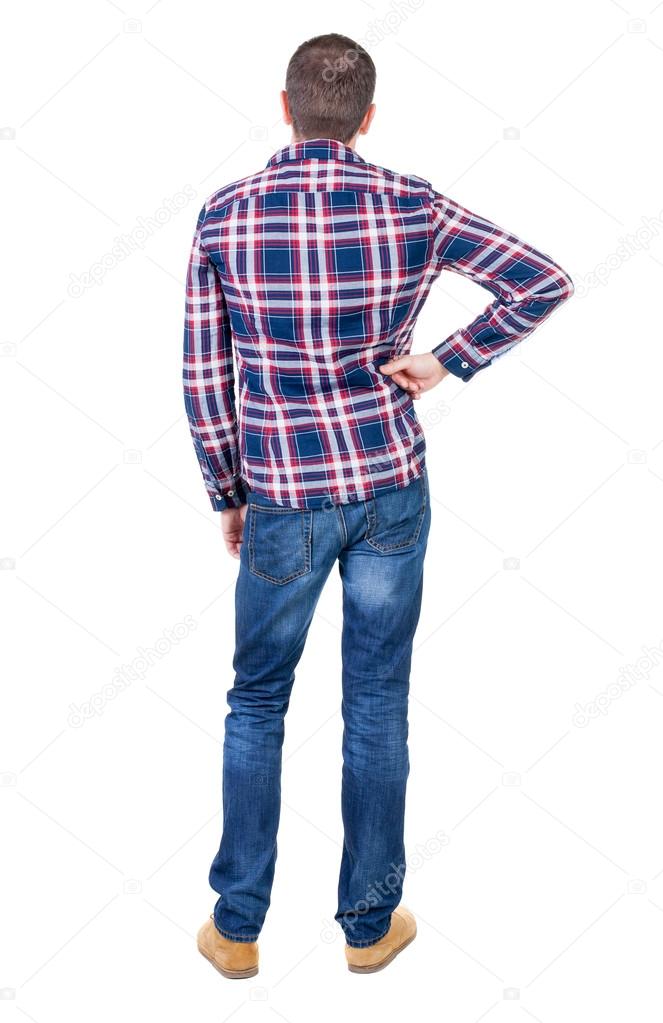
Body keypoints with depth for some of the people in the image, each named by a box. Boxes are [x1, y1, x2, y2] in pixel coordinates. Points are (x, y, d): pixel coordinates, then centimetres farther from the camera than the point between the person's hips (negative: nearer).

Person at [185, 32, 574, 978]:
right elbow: (545, 281, -4)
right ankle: (371, 922, 25)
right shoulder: (413, 207, -5)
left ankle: (238, 927, 22)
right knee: (378, 705, 11)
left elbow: (205, 376, -4)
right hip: (392, 487, 1)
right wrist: (446, 364, -1)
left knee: (258, 701, 15)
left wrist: (227, 495, 8)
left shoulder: (225, 217, -7)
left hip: (283, 499, -1)